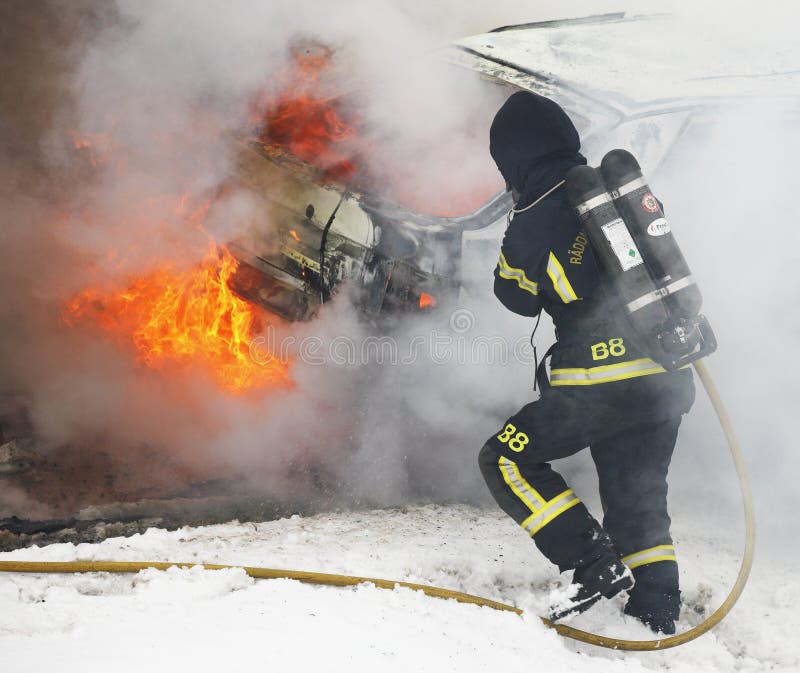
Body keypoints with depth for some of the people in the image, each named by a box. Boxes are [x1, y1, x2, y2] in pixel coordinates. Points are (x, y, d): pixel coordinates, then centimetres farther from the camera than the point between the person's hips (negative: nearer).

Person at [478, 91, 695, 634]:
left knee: (507, 460, 6)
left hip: (604, 383, -7)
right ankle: (657, 611, 18)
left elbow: (518, 297, 9)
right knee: (639, 498, 20)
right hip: (667, 382, 7)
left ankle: (594, 564, -2)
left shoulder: (531, 221, -8)